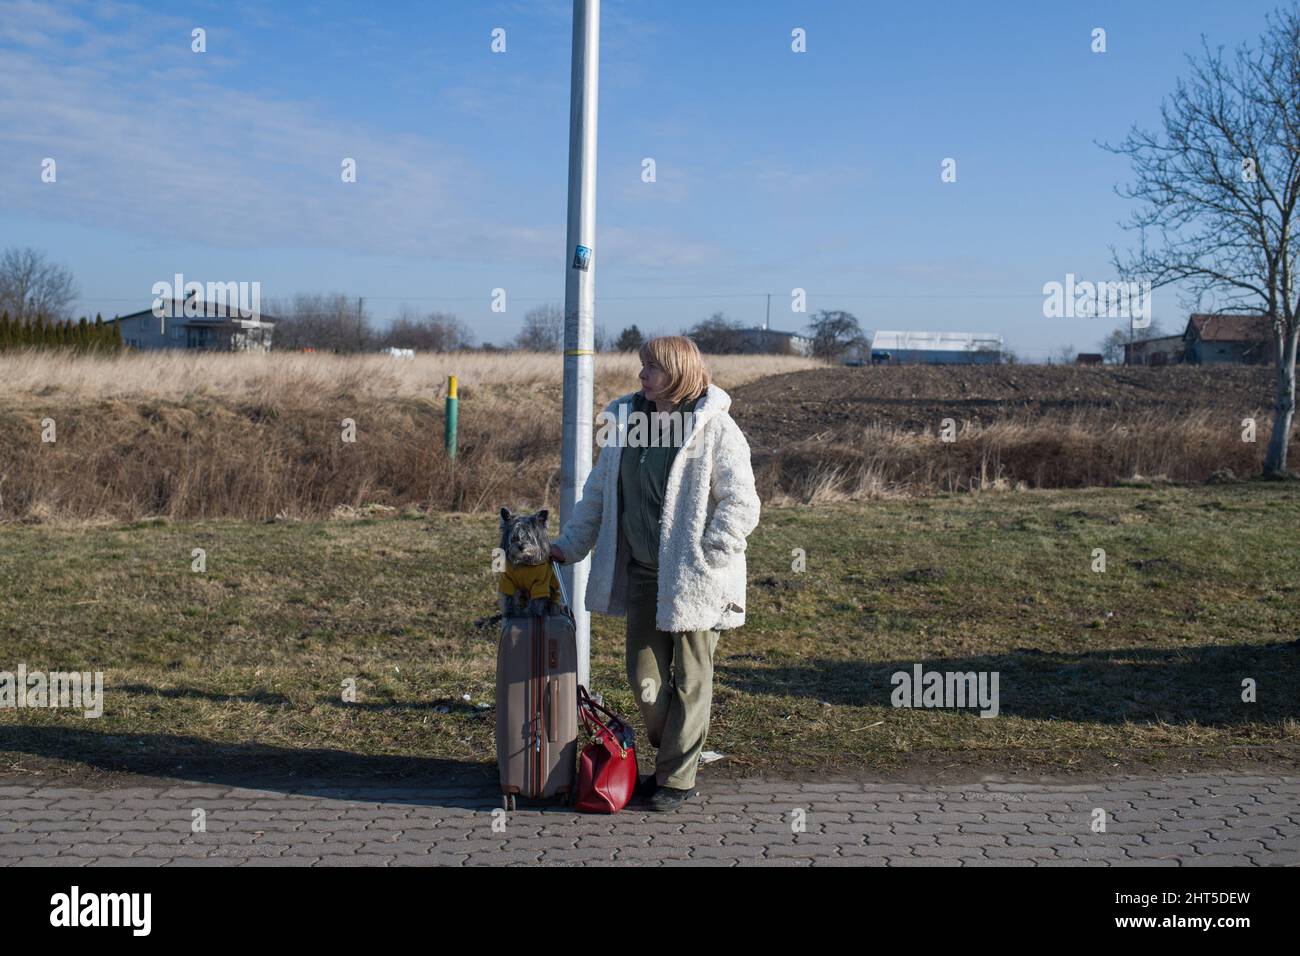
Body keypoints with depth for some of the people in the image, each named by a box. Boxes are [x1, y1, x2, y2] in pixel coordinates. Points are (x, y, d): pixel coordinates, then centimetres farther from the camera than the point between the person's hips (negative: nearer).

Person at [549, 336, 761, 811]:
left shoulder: (715, 428, -13)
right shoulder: (623, 419, 6)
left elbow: (741, 504, -13)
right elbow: (599, 490, 15)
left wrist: (704, 557, -18)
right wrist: (570, 544, 12)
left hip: (694, 579, -6)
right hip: (642, 573, 6)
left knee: (689, 680, 6)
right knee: (644, 676, 12)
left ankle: (678, 777, 17)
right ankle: (670, 754, 32)